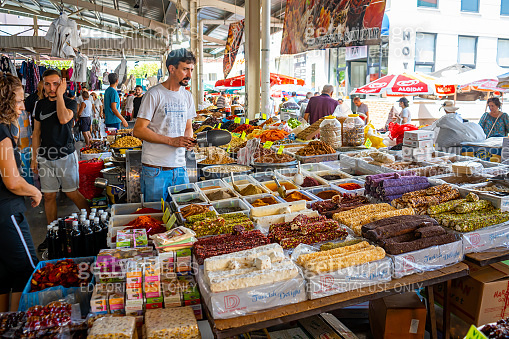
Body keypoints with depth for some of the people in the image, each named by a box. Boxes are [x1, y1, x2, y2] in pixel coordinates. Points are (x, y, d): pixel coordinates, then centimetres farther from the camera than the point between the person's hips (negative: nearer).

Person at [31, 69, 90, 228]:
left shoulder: (70, 103, -3)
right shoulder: (40, 105, 10)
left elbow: (63, 119, -25)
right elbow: (37, 132, 14)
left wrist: (60, 94, -16)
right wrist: (34, 158, 10)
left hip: (66, 156, -4)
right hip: (45, 157, 4)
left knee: (72, 193, 0)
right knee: (49, 196, 8)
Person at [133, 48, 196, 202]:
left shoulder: (187, 96, 12)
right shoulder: (154, 94, -8)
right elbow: (138, 130, -11)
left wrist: (189, 140, -2)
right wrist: (171, 140, -18)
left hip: (180, 167, 6)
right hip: (155, 169, -5)